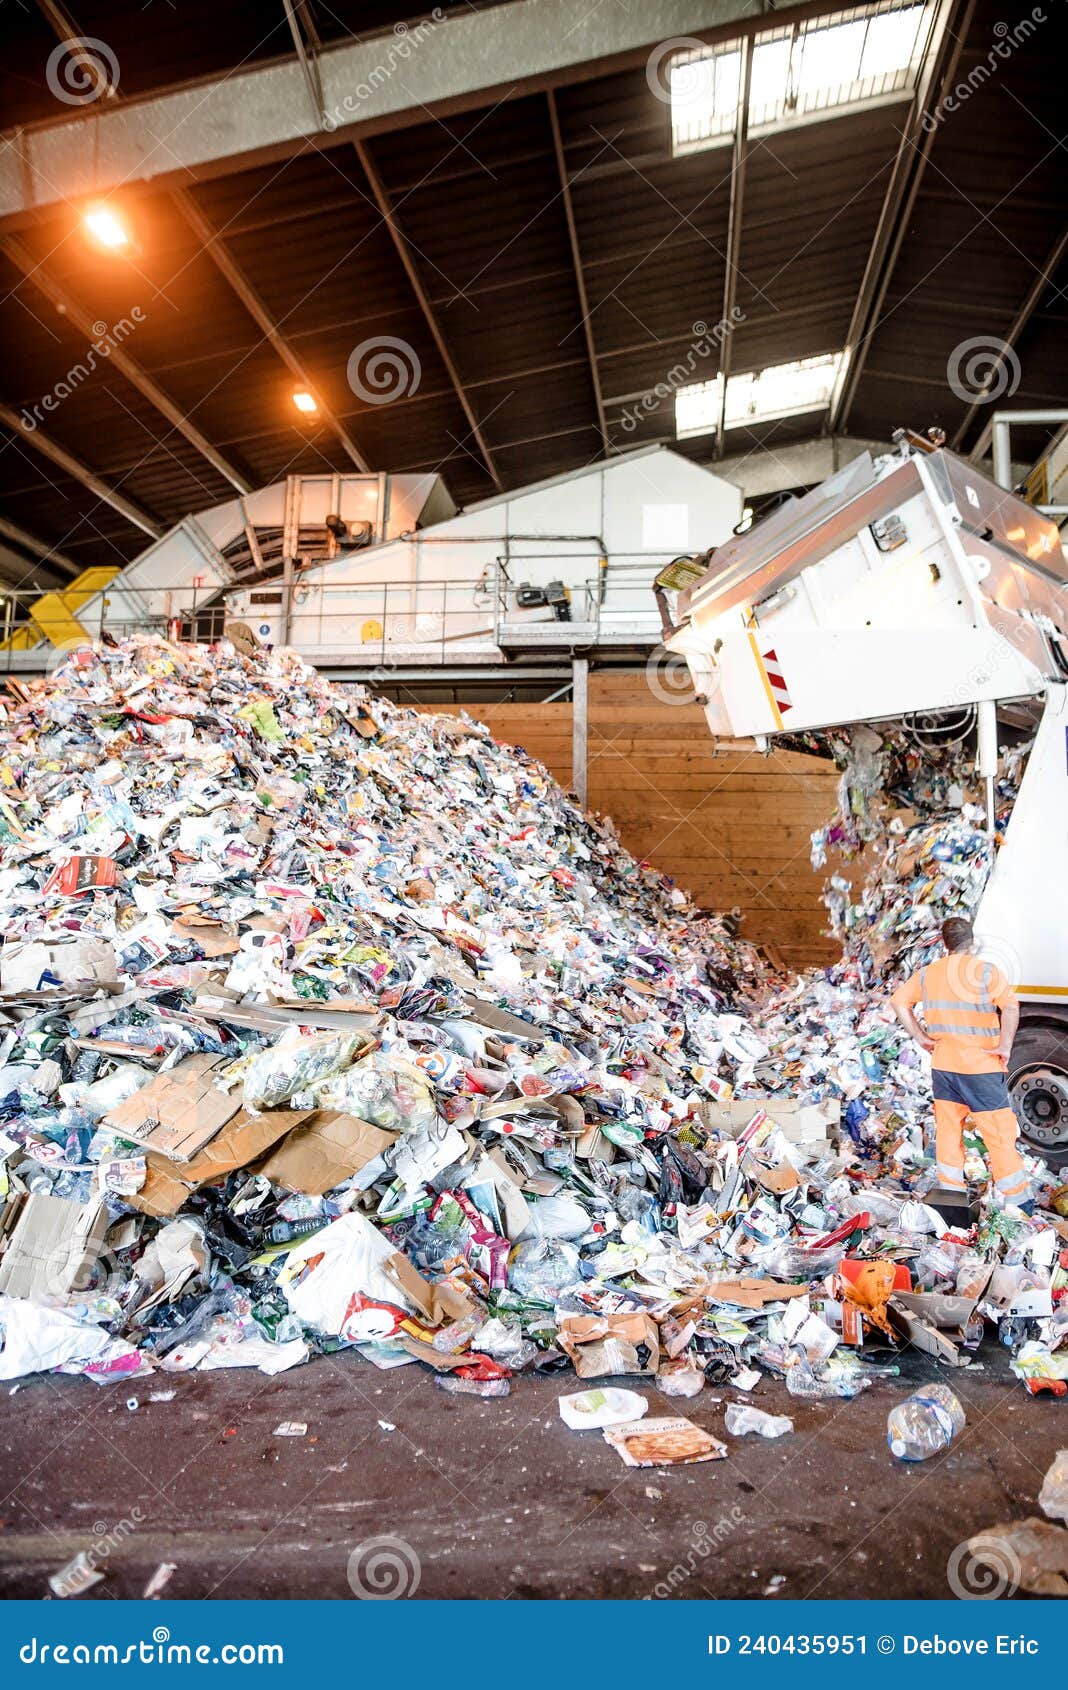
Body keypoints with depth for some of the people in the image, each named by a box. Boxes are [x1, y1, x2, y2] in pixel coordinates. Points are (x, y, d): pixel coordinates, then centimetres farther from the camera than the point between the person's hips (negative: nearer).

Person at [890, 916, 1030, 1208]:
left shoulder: (927, 973, 6)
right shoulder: (984, 971, -10)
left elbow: (898, 1001, 9)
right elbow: (1010, 1006, -23)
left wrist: (921, 1036, 9)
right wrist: (1005, 1046, -15)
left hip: (942, 1066, 5)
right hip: (980, 1067, -5)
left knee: (948, 1131, 13)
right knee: (999, 1134, 0)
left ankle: (951, 1192, 18)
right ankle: (1020, 1203, 4)